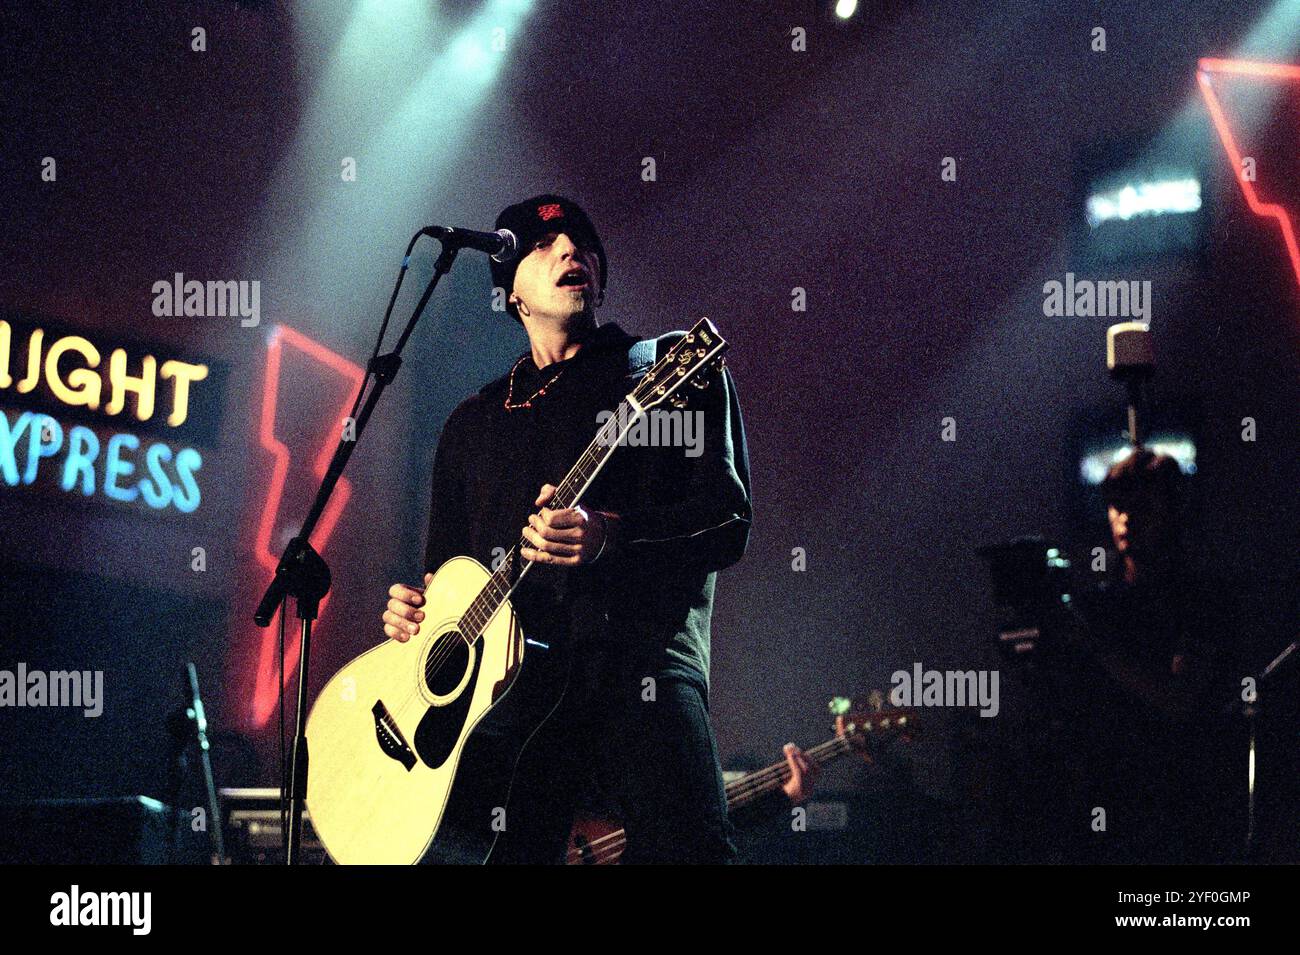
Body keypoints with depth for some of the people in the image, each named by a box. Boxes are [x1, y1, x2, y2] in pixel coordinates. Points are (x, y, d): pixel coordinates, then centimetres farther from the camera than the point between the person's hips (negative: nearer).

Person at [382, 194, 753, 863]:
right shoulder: (472, 422, 27)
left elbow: (728, 522, 0)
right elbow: (445, 563, 32)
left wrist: (609, 536, -17)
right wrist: (410, 607, 9)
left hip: (641, 655, -4)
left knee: (686, 843, -26)